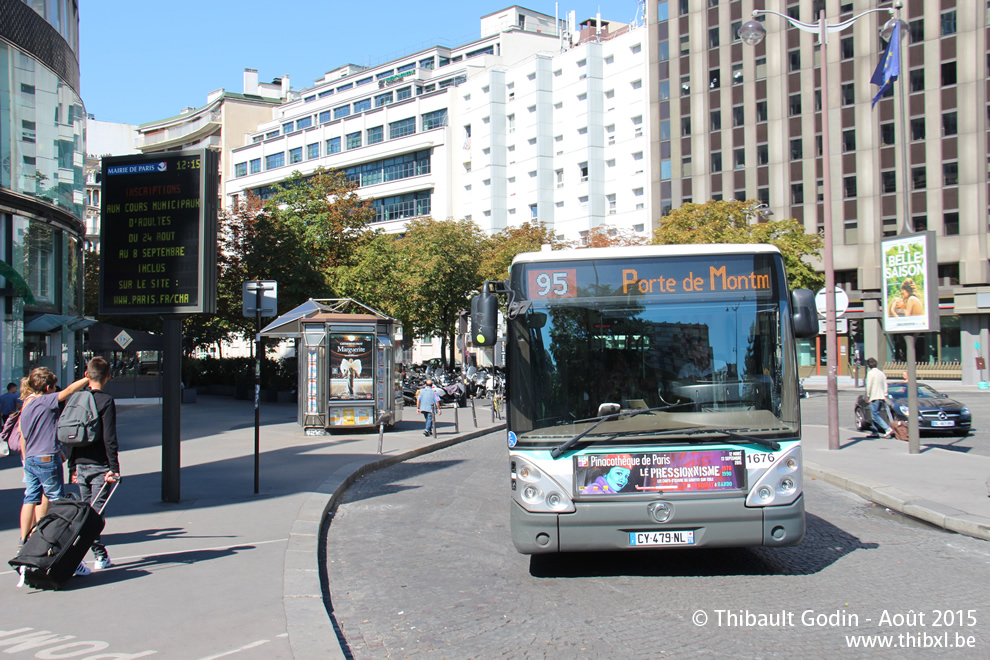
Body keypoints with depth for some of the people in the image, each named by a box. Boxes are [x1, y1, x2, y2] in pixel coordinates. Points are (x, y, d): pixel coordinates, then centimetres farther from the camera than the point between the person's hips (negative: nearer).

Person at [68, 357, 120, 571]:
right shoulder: (106, 401, -10)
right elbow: (109, 438, -14)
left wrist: (72, 467, 16)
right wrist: (114, 468, -12)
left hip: (80, 465, 5)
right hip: (99, 465, -5)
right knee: (96, 511, -3)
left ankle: (100, 553, 10)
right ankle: (100, 557, -3)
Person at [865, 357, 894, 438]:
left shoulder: (871, 373, -9)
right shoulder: (881, 372, 14)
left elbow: (869, 386, -10)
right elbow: (885, 385, 13)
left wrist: (867, 396, -1)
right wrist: (885, 395, 15)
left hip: (874, 396, -8)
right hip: (882, 397, 8)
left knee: (875, 415, -9)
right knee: (875, 414, 15)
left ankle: (888, 429, -21)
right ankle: (875, 431, 15)